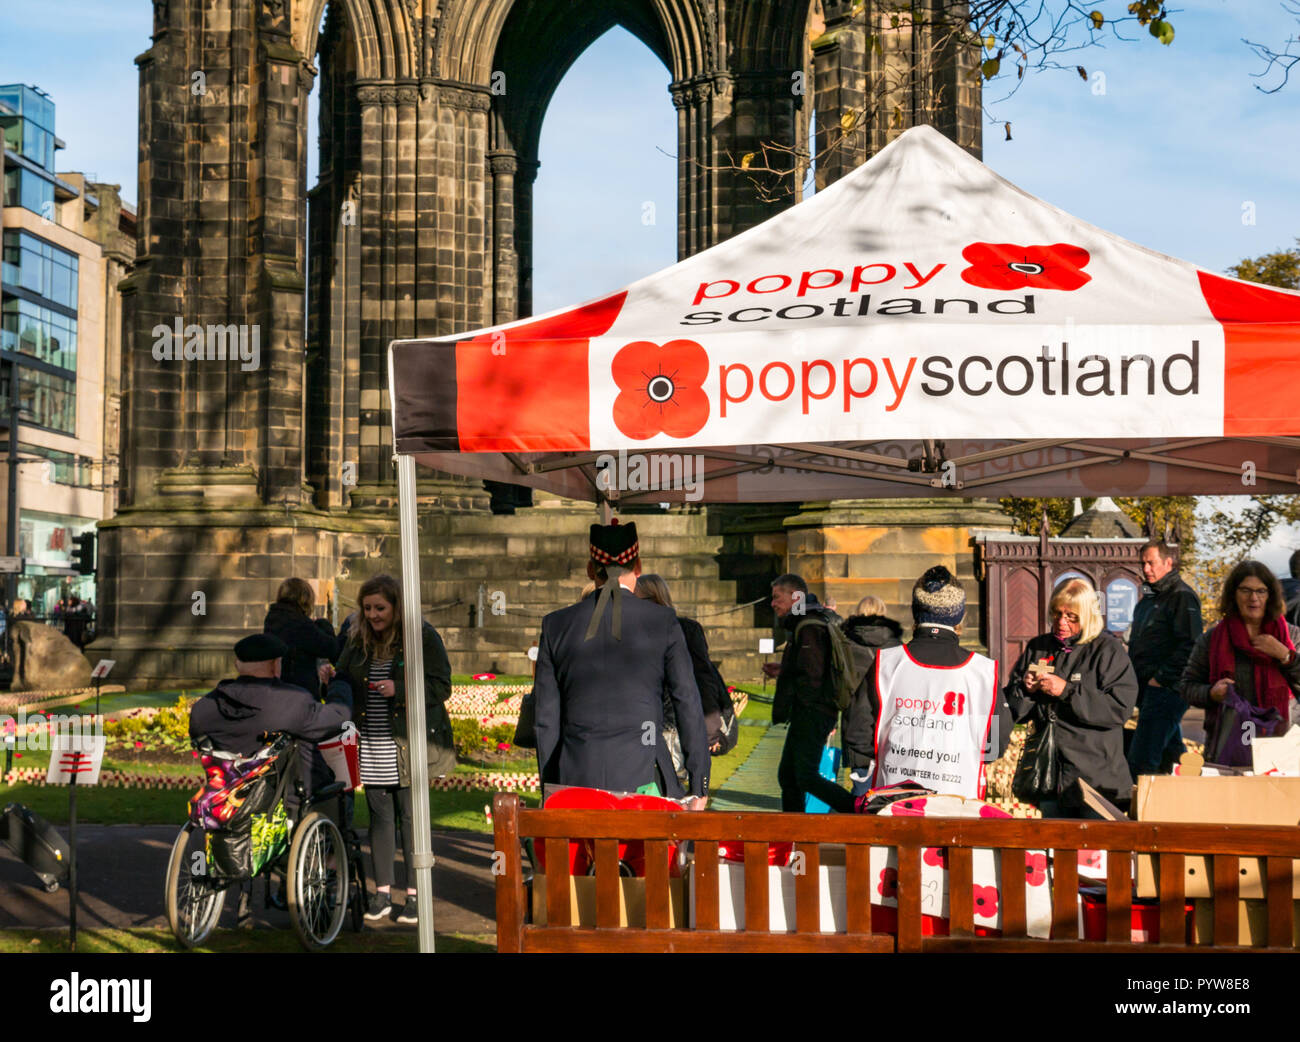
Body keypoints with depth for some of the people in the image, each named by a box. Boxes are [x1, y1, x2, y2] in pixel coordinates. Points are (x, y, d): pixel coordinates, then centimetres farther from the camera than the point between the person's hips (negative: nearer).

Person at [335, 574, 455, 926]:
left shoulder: (422, 637, -4)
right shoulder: (358, 640, 12)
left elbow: (441, 686, -7)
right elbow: (344, 682, 23)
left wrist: (399, 689, -18)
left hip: (409, 743, -4)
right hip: (371, 747, 5)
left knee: (411, 815, -2)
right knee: (379, 815, 7)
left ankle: (415, 896, 6)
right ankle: (382, 894, 15)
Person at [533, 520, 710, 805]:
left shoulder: (556, 625, 5)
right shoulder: (662, 621, 0)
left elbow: (546, 719, 8)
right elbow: (688, 705, 1)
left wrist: (550, 789, 16)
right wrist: (698, 787, 7)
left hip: (576, 776, 2)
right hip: (641, 777, -2)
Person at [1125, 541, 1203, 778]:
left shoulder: (1182, 597, -10)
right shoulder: (1149, 597, 20)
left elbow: (1190, 645, -19)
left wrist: (1160, 678, -19)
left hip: (1166, 689, -10)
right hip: (1148, 688, 10)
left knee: (1141, 762, -14)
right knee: (1170, 755, 17)